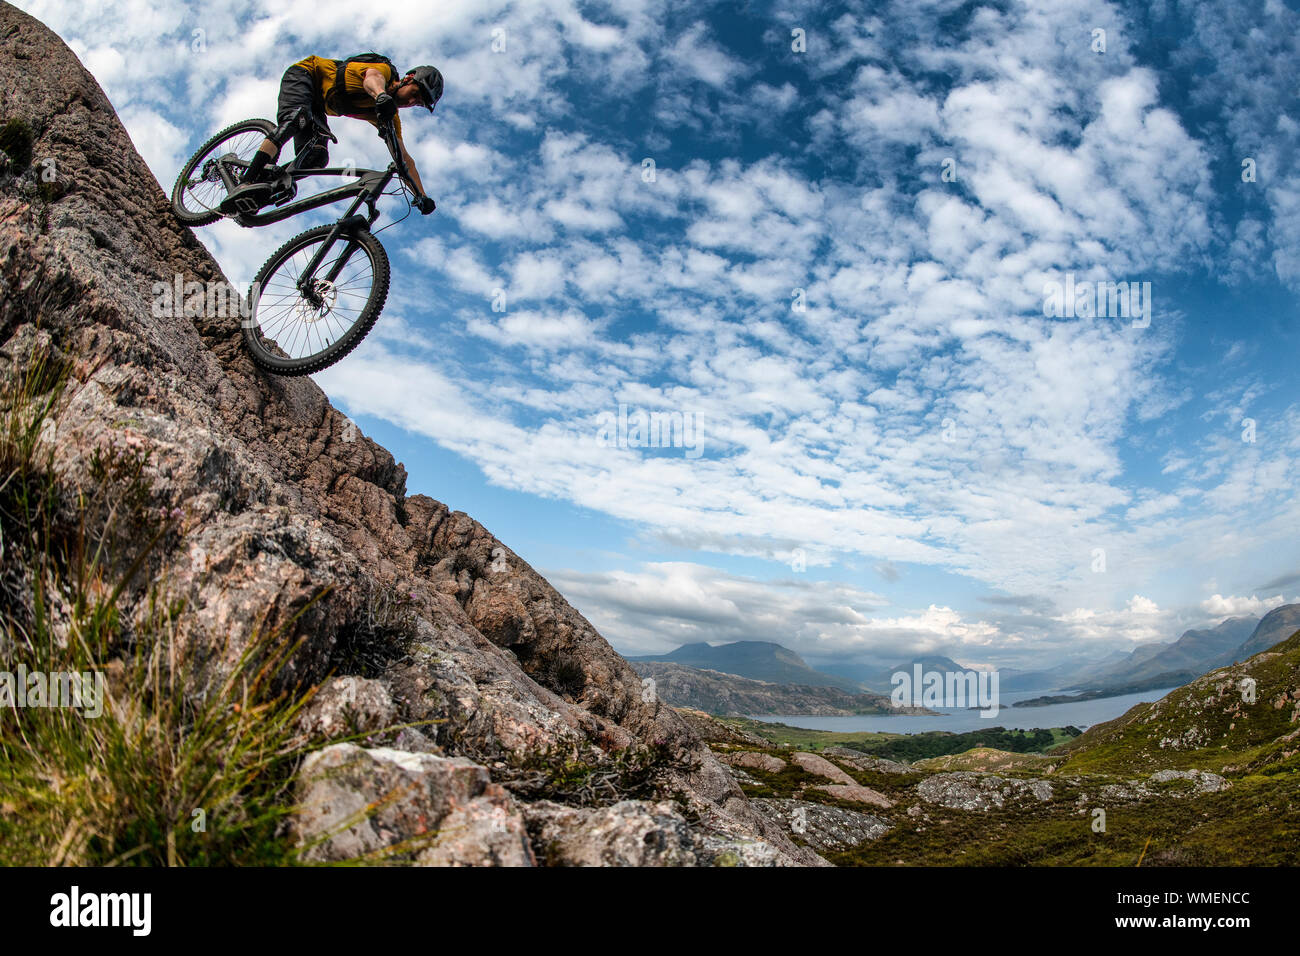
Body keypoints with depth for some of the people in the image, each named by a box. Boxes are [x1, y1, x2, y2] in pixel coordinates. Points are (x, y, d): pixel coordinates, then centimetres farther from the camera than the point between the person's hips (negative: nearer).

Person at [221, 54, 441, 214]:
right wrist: (382, 96, -66)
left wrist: (421, 195, -11)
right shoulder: (385, 69, -16)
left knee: (316, 159, -21)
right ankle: (247, 182, -50)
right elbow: (372, 76, -41)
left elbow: (405, 159, 1)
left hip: (318, 106, 7)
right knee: (294, 119, -37)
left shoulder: (390, 117, 2)